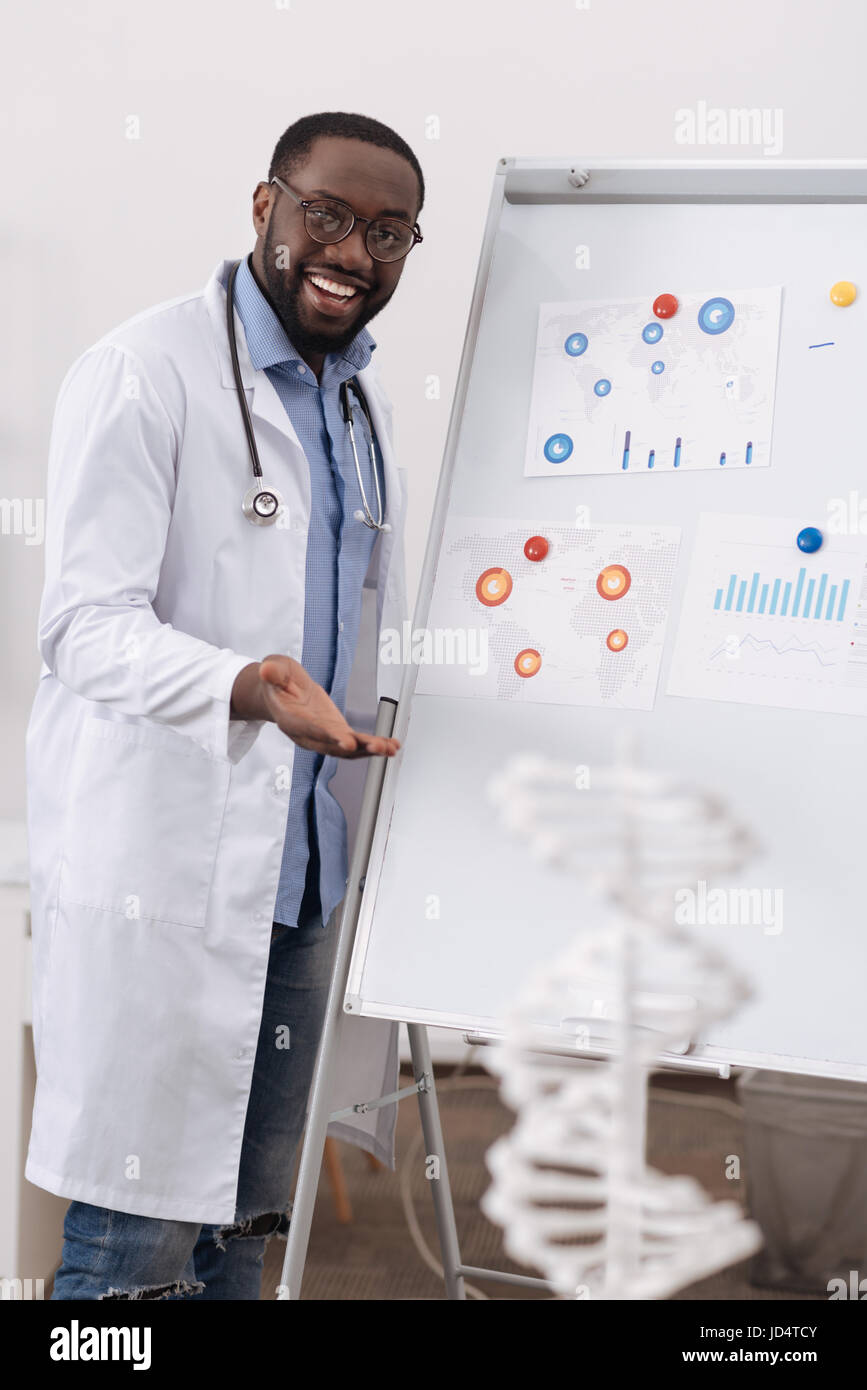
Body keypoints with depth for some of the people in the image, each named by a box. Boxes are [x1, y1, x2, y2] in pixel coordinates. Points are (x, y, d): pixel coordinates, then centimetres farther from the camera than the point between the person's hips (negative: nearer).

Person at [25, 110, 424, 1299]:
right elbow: (85, 623, -19)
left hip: (300, 871, 8)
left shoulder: (361, 401, 16)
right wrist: (247, 688, -35)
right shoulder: (143, 373, -10)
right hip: (159, 871, -7)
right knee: (138, 1240, -1)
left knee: (244, 1220, 14)